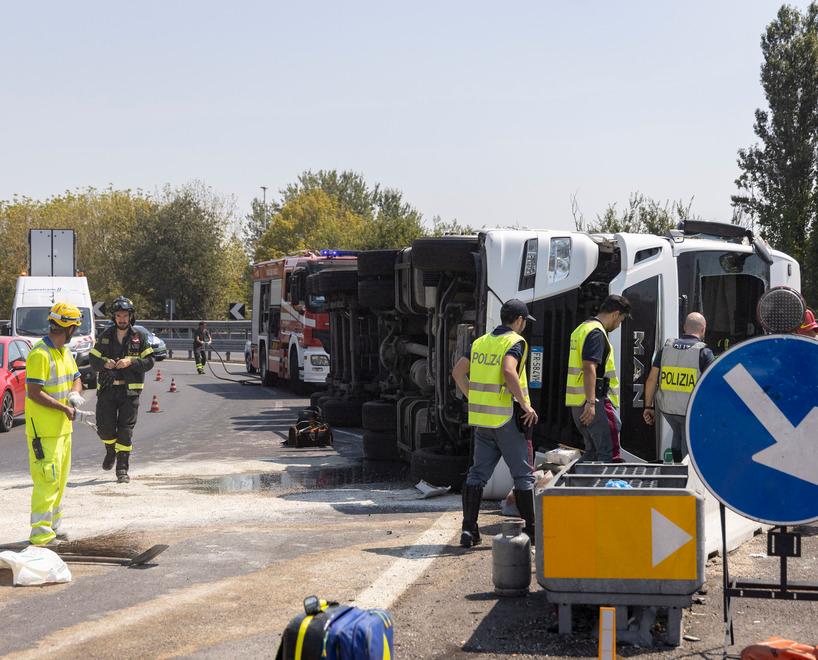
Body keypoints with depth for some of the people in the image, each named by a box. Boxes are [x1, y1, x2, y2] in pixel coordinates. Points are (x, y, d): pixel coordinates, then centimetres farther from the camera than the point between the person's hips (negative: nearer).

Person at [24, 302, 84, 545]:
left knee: (60, 480, 16)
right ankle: (40, 534, -5)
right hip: (44, 431, -10)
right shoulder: (40, 354, -18)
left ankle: (52, 527, 27)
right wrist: (64, 408, -19)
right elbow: (34, 393, -21)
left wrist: (75, 394, -3)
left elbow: (76, 379, 20)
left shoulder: (65, 353, 12)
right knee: (47, 481, -9)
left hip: (63, 429, 10)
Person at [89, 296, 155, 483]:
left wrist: (130, 362, -17)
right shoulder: (105, 336, 9)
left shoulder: (140, 336, 3)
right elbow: (93, 361, 8)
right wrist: (104, 364, -14)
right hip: (107, 389, 2)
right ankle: (111, 450, 31)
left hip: (130, 390, -2)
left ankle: (122, 469, 4)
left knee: (125, 431, -3)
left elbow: (149, 361, -1)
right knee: (104, 428, -2)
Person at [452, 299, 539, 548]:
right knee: (523, 474, 4)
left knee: (478, 472, 10)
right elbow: (509, 371, -26)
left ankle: (469, 529, 5)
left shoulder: (481, 342, 12)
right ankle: (531, 530, 7)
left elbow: (458, 372, 12)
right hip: (506, 418, -6)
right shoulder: (515, 342, -9)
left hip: (480, 417, 6)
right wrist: (526, 405, -19)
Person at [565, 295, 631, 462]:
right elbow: (589, 368, -23)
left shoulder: (582, 328, 20)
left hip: (577, 401, 10)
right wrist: (591, 402, -27)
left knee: (592, 451, 16)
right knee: (609, 452, -8)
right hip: (596, 401, -10)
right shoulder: (596, 333, -13)